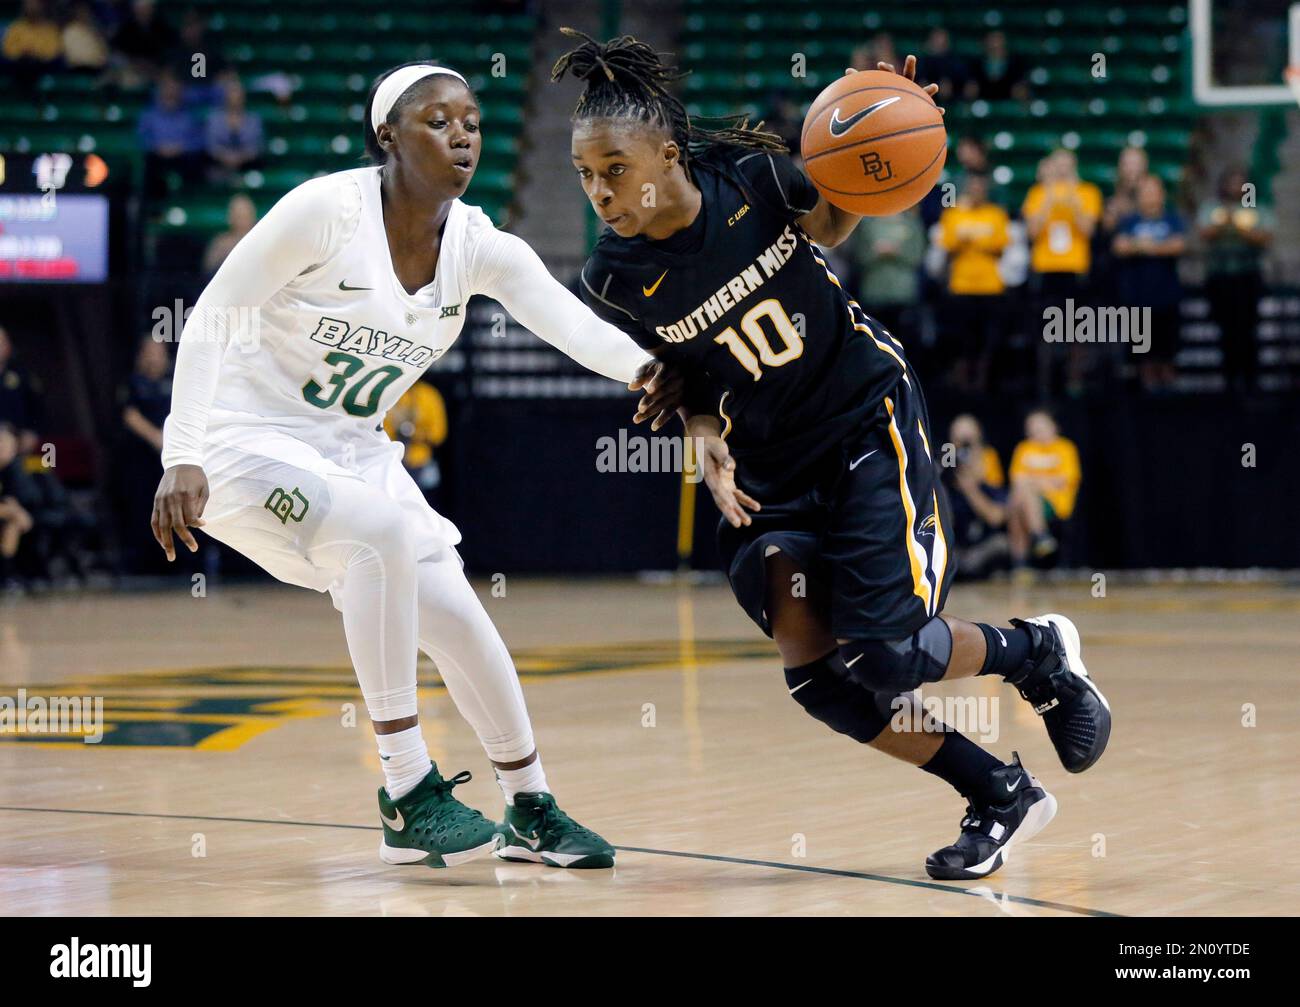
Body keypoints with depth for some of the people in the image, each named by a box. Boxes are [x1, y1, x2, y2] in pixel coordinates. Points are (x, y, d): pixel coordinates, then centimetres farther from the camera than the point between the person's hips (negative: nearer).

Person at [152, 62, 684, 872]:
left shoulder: (481, 248, -5)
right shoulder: (326, 211, -20)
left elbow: (572, 321, -21)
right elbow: (211, 318, -18)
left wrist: (644, 367, -43)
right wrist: (182, 457, -26)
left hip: (354, 451, 6)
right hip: (247, 439, -6)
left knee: (455, 617, -2)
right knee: (384, 528, -32)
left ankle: (531, 811, 20)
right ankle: (409, 797, -23)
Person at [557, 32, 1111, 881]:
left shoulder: (751, 175, -17)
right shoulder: (616, 281, -13)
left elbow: (828, 222, 6)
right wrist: (704, 434, -16)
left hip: (869, 413, -3)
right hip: (768, 463, 3)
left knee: (883, 658, -13)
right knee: (816, 673, -8)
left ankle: (1038, 652, 18)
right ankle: (1001, 798, 9)